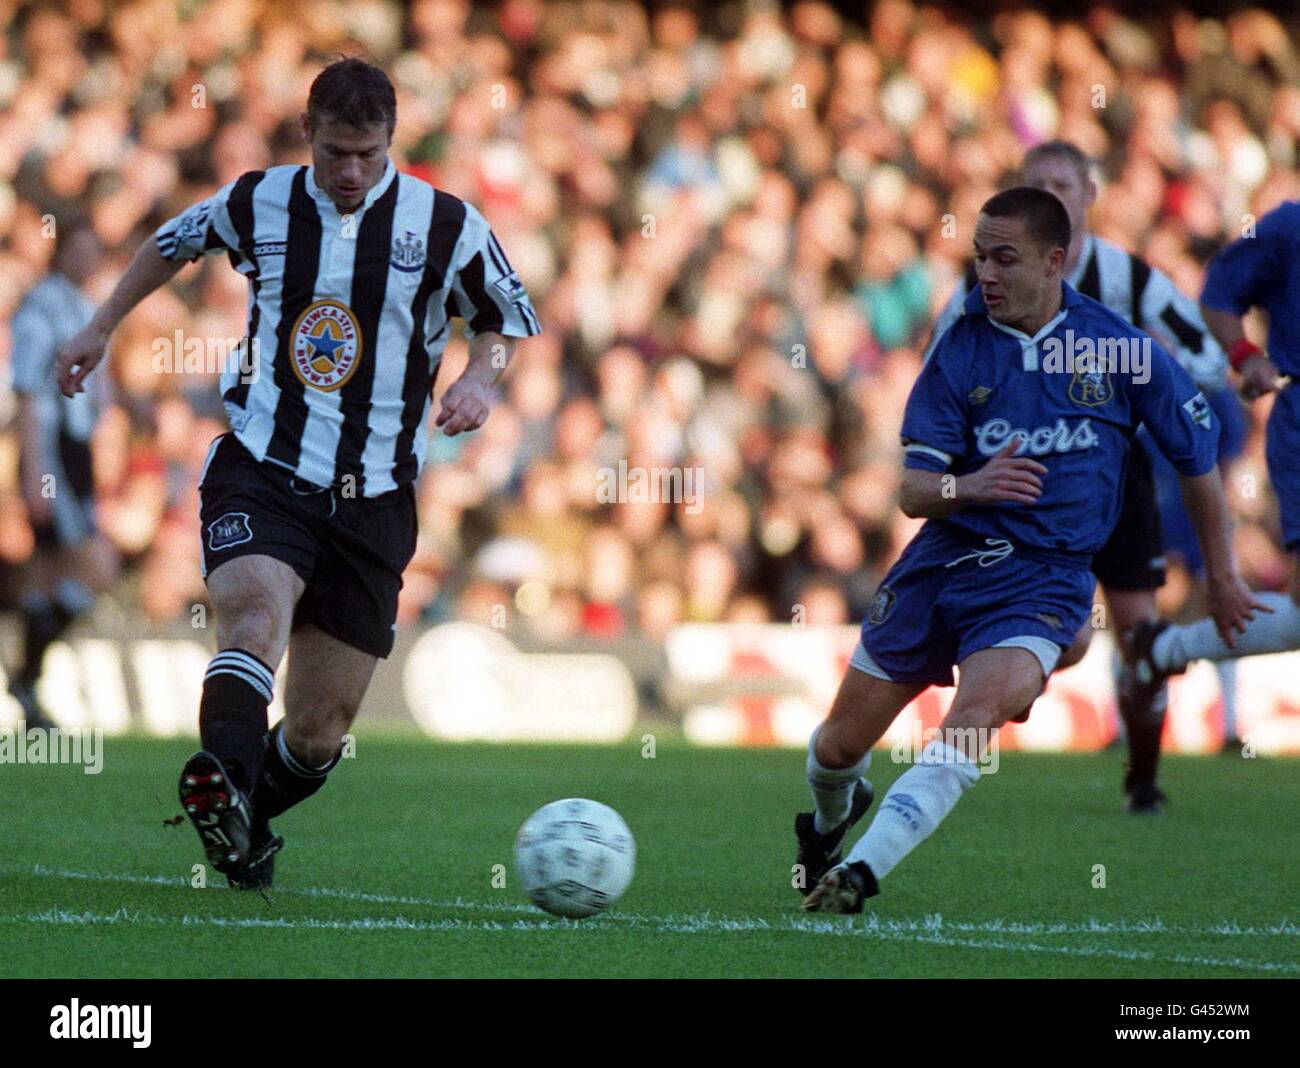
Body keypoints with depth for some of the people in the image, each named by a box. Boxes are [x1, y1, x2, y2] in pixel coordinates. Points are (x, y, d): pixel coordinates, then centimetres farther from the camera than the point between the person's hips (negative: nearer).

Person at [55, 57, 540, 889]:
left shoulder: (446, 225, -1)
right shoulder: (258, 204, 4)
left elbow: (509, 319, 13)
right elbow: (176, 242, 25)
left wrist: (481, 377, -7)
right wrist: (102, 327, 26)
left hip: (372, 502, 1)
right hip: (260, 473, -1)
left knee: (320, 730, 2)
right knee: (257, 609, -34)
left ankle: (244, 828, 28)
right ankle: (224, 790, -52)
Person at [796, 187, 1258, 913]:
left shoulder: (1119, 346, -5)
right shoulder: (962, 346, -2)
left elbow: (1198, 454, 7)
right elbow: (914, 491, -4)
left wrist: (1223, 576, 12)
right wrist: (969, 487, -27)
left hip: (1048, 575, -3)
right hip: (947, 555, 3)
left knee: (983, 708, -32)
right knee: (840, 744, 7)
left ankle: (860, 870, -34)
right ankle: (829, 821, 43)